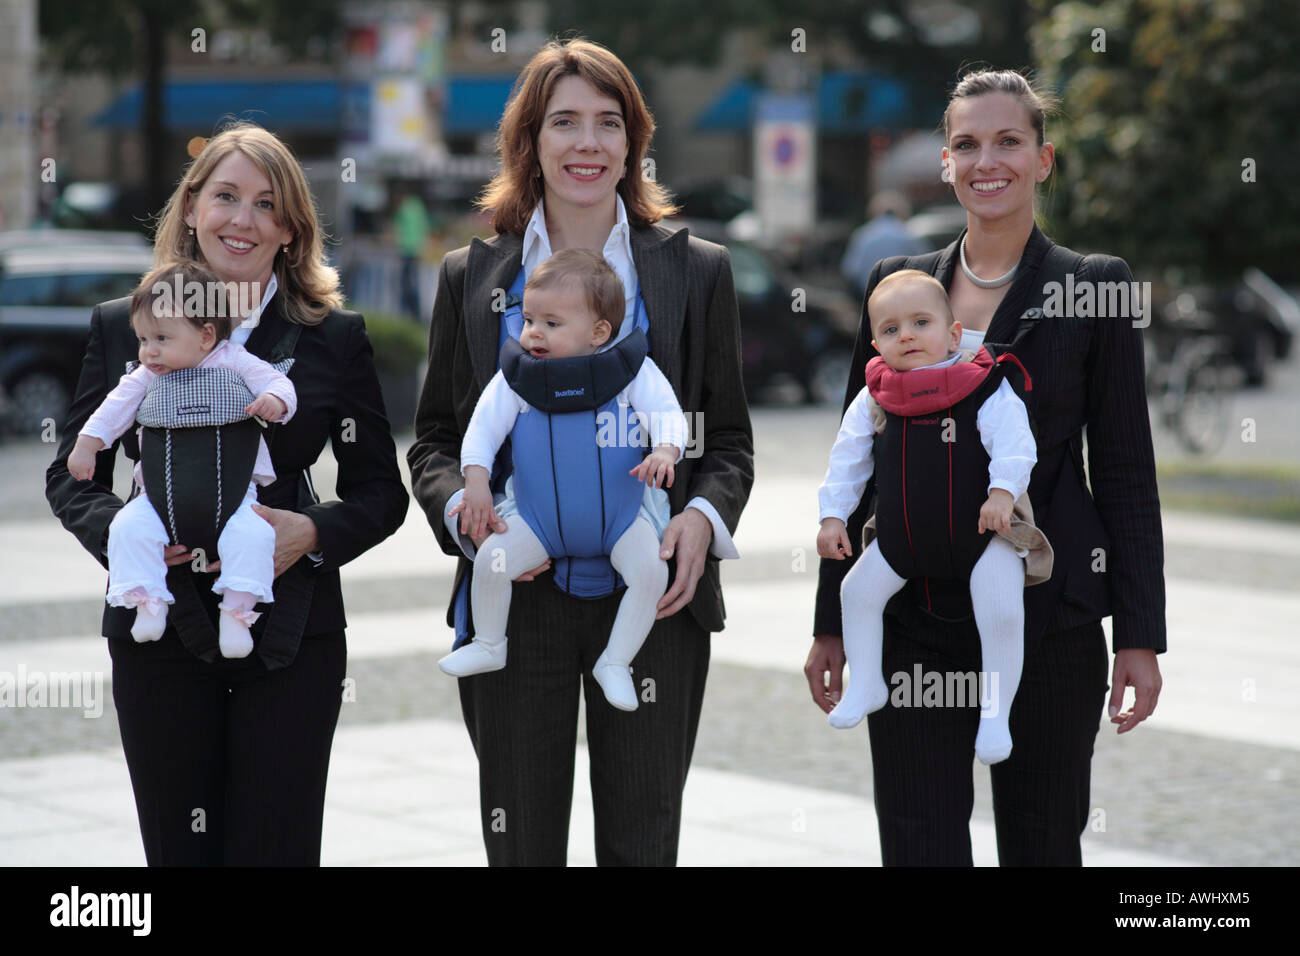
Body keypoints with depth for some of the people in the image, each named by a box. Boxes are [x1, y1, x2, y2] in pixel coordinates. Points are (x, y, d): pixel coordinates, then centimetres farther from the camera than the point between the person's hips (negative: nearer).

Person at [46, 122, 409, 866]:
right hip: (160, 630, 1)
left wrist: (314, 533, -13)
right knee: (179, 850, 4)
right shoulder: (122, 328, 7)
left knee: (277, 847, -1)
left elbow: (381, 490, 7)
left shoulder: (335, 338, 4)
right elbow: (72, 475, 10)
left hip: (292, 636, -1)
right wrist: (118, 531, -11)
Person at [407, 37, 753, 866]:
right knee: (521, 843, 4)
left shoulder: (695, 271, 6)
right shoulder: (472, 277, 8)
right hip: (515, 602, 1)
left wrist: (703, 518, -12)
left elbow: (729, 440, 8)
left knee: (642, 843, 4)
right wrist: (466, 510, -11)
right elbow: (435, 440, 10)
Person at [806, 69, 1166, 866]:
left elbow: (1126, 470, 0)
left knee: (1042, 840, 6)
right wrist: (832, 621, 9)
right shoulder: (897, 283, 8)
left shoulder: (1094, 288, 0)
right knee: (920, 843, -2)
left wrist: (1140, 636, -5)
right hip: (914, 614, 2)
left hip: (1047, 613, -2)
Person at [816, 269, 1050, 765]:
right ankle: (866, 685, 22)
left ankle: (995, 713, 1)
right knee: (857, 590, 3)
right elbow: (848, 459, 7)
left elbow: (1013, 441, -17)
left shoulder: (986, 389, -10)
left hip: (981, 529, -4)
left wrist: (1002, 491, -32)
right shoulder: (874, 400, 0)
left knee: (1001, 612, -16)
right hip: (904, 533, 4)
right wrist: (833, 516, 2)